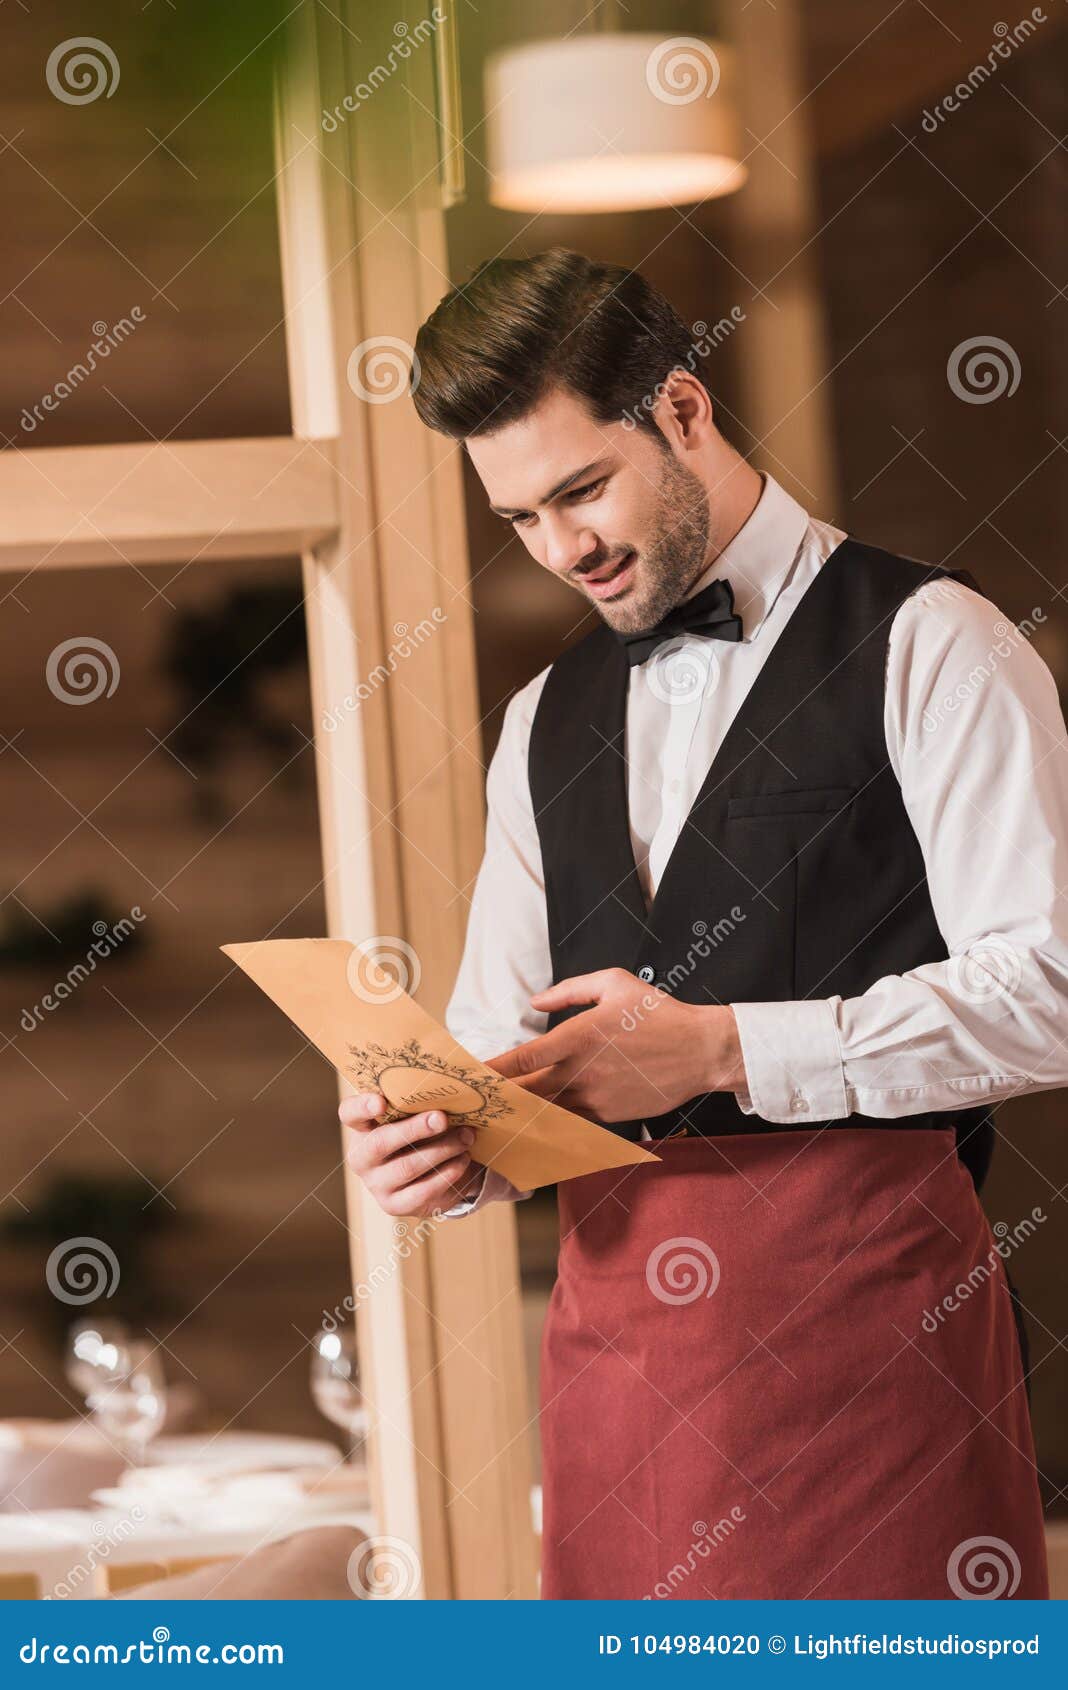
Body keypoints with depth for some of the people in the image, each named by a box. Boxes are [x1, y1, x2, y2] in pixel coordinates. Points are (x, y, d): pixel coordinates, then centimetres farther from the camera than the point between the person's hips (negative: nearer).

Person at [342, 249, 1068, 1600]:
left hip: (859, 1284, -5)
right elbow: (503, 1042, 20)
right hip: (614, 1297, 5)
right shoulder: (545, 723, 20)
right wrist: (446, 1144, -4)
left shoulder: (925, 647, 0)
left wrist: (722, 1049, -15)